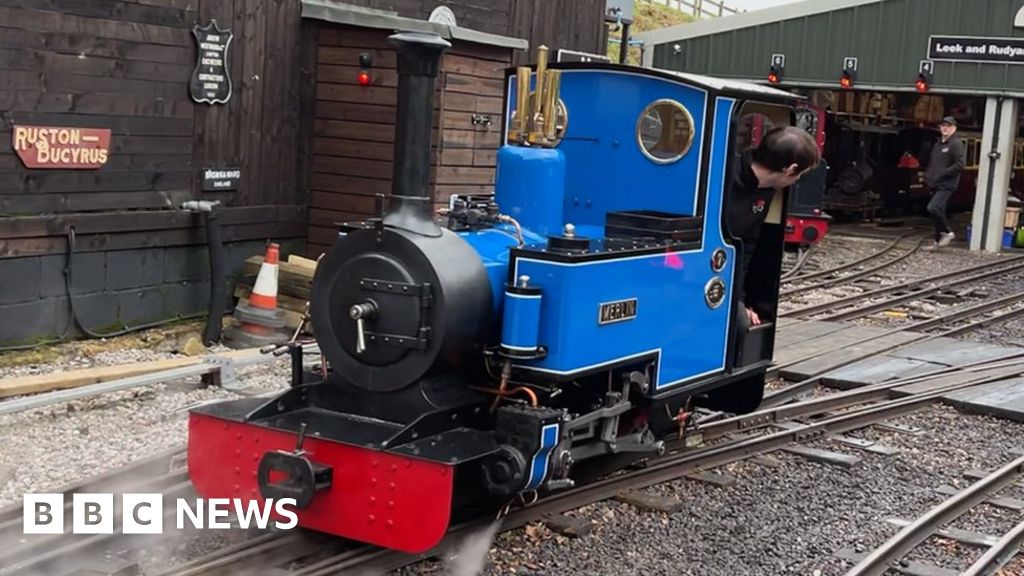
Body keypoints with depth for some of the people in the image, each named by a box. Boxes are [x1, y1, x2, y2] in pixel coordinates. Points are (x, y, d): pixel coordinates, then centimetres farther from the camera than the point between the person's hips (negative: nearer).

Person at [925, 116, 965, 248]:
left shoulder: (956, 144, -7)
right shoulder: (937, 145, 19)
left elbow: (959, 165, -16)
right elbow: (931, 164, 28)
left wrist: (941, 174, -18)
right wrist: (927, 176, 9)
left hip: (947, 185, -8)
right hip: (935, 185, 8)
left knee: (933, 208, -22)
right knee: (938, 212, 11)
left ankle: (947, 232, -6)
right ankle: (938, 240, 18)